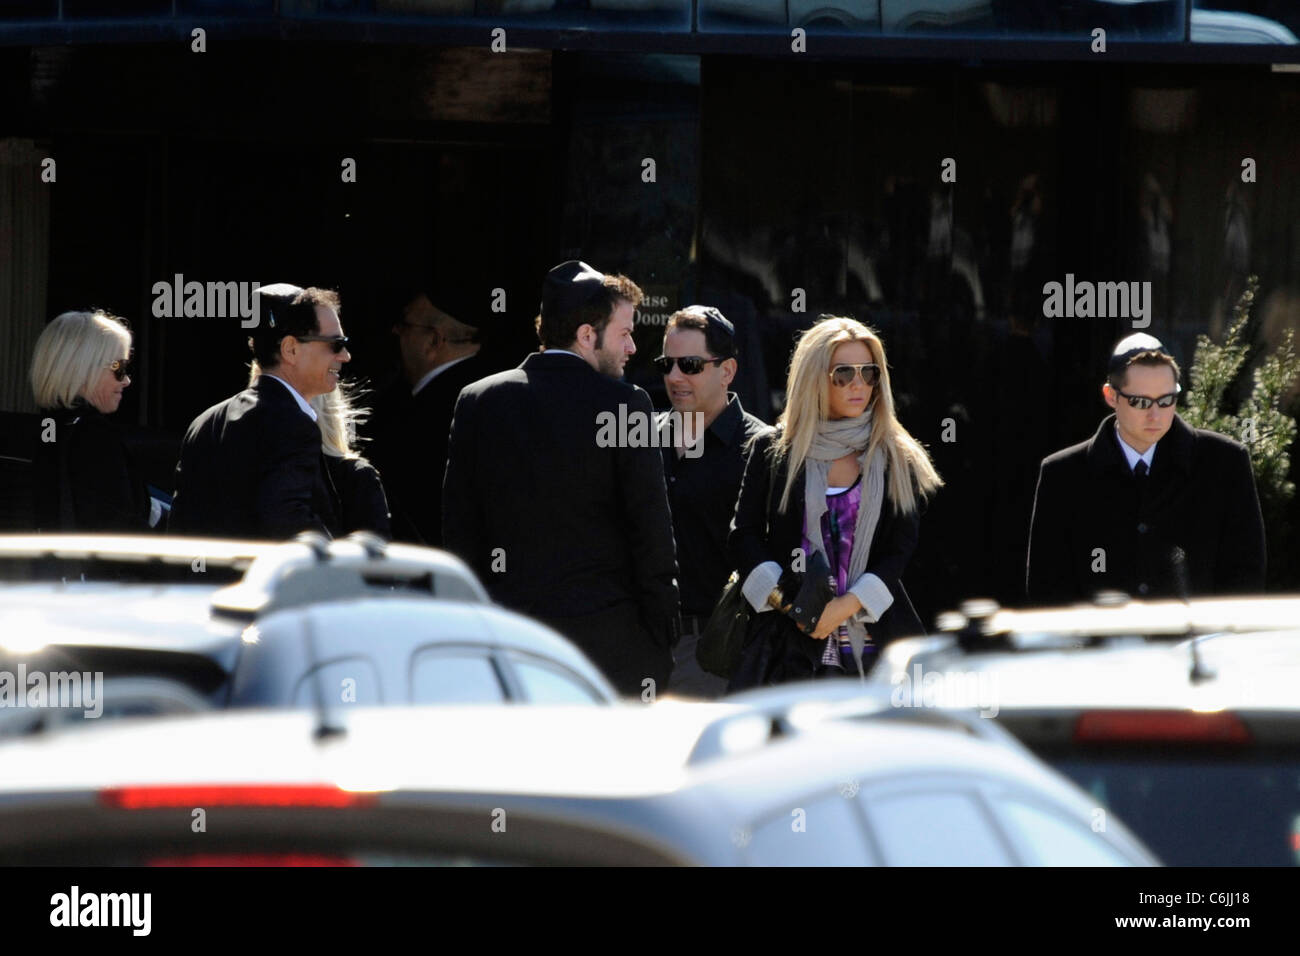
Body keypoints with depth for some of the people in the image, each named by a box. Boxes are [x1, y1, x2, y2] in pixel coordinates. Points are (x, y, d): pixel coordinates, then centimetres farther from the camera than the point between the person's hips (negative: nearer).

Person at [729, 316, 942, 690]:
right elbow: (745, 535, 6)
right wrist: (783, 599, -11)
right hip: (790, 641, -1)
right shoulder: (772, 450, 9)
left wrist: (847, 605, -11)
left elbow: (900, 547, 3)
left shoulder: (899, 459, 10)